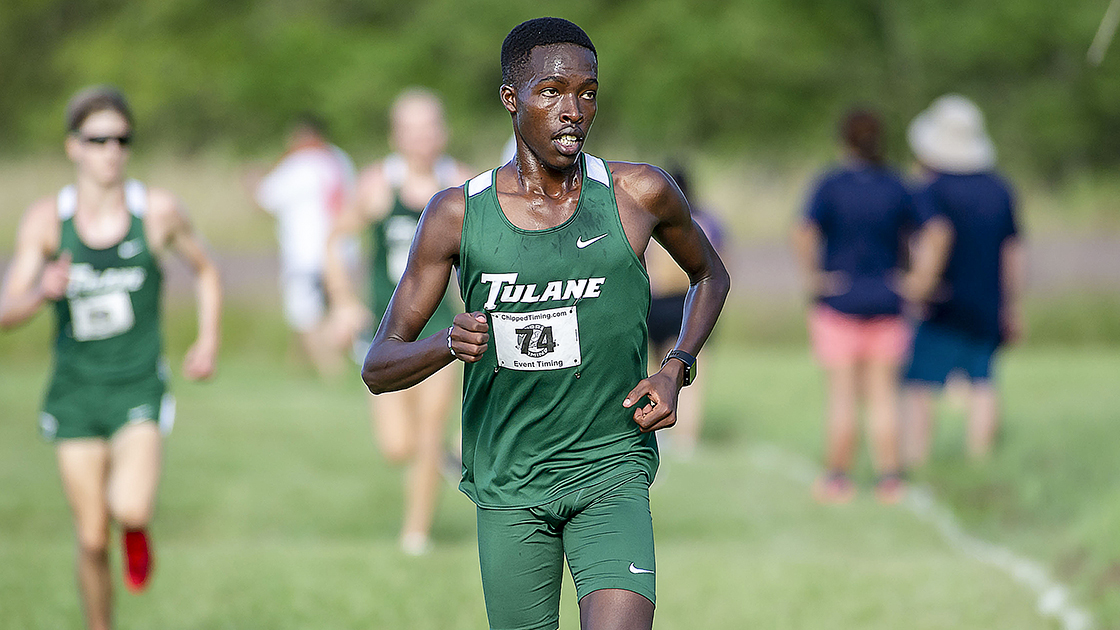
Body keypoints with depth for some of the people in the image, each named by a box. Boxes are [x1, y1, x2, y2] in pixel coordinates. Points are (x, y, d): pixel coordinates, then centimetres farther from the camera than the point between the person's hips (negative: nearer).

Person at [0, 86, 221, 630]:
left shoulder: (157, 211, -7)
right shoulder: (46, 219, -7)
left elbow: (205, 271, 13)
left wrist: (208, 341, 0)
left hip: (139, 388, -1)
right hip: (74, 394, 1)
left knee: (130, 509, -24)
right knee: (92, 540, 3)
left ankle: (136, 527, 13)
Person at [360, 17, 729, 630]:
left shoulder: (640, 194, -3)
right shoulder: (457, 214, -2)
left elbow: (710, 275, 19)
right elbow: (378, 367, 0)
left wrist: (675, 369, 2)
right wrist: (447, 344, -22)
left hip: (610, 471, -1)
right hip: (507, 486, 1)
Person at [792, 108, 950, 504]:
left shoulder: (830, 185, -7)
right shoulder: (896, 188, 1)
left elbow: (804, 232, -23)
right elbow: (935, 230, -6)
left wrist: (811, 275, -12)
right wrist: (922, 275, 1)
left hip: (839, 301, -2)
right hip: (885, 303, 2)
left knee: (843, 393, 2)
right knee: (883, 393, 6)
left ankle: (838, 476, 5)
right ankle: (889, 477, 2)